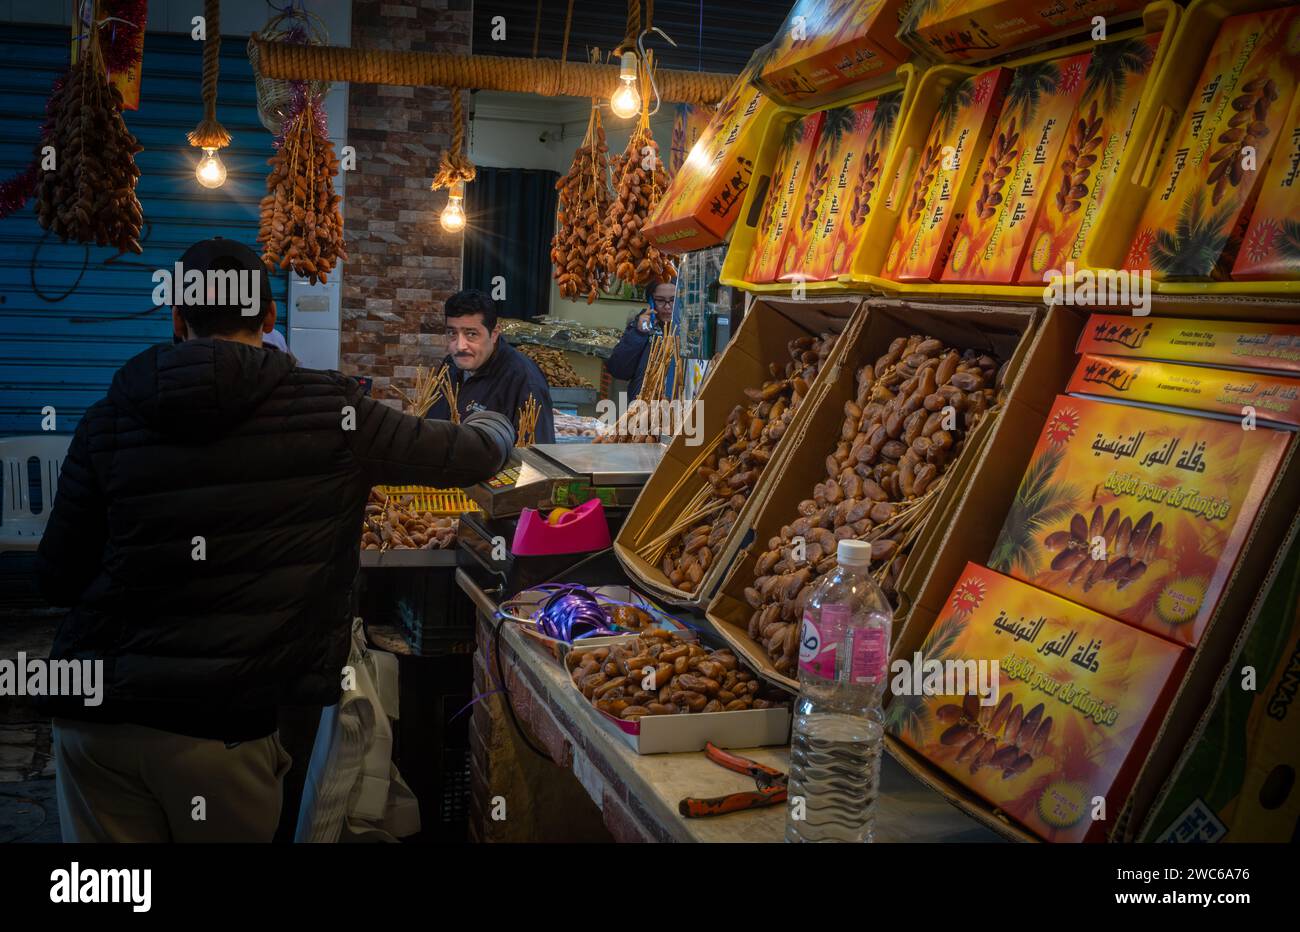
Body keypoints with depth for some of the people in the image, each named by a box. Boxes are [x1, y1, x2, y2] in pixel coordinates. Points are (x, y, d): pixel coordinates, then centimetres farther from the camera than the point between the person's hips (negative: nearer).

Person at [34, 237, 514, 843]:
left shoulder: (110, 421, -1)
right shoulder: (330, 412, -6)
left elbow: (57, 581, 4)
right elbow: (472, 455, 6)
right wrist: (492, 425, 30)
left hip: (94, 712, 2)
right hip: (221, 726, -2)